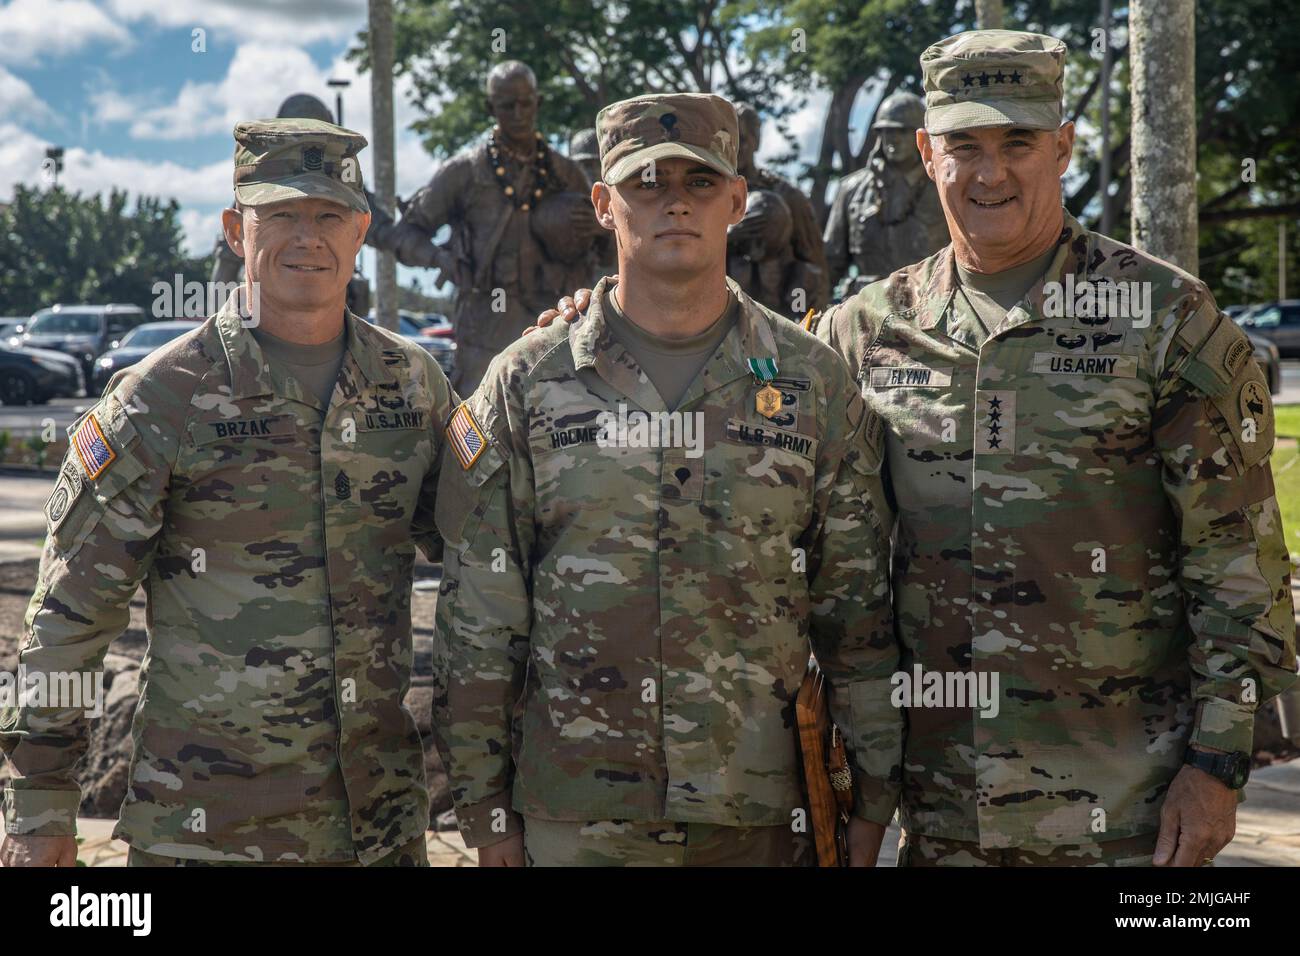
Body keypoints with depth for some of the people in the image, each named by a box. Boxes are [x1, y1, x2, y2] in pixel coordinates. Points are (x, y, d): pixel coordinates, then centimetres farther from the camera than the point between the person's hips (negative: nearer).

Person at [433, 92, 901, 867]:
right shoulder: (526, 386, 2)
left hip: (763, 813, 1)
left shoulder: (815, 384, 4)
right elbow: (477, 620, 3)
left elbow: (859, 607, 5)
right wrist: (484, 807, 0)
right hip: (576, 818, 0)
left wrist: (875, 797, 3)